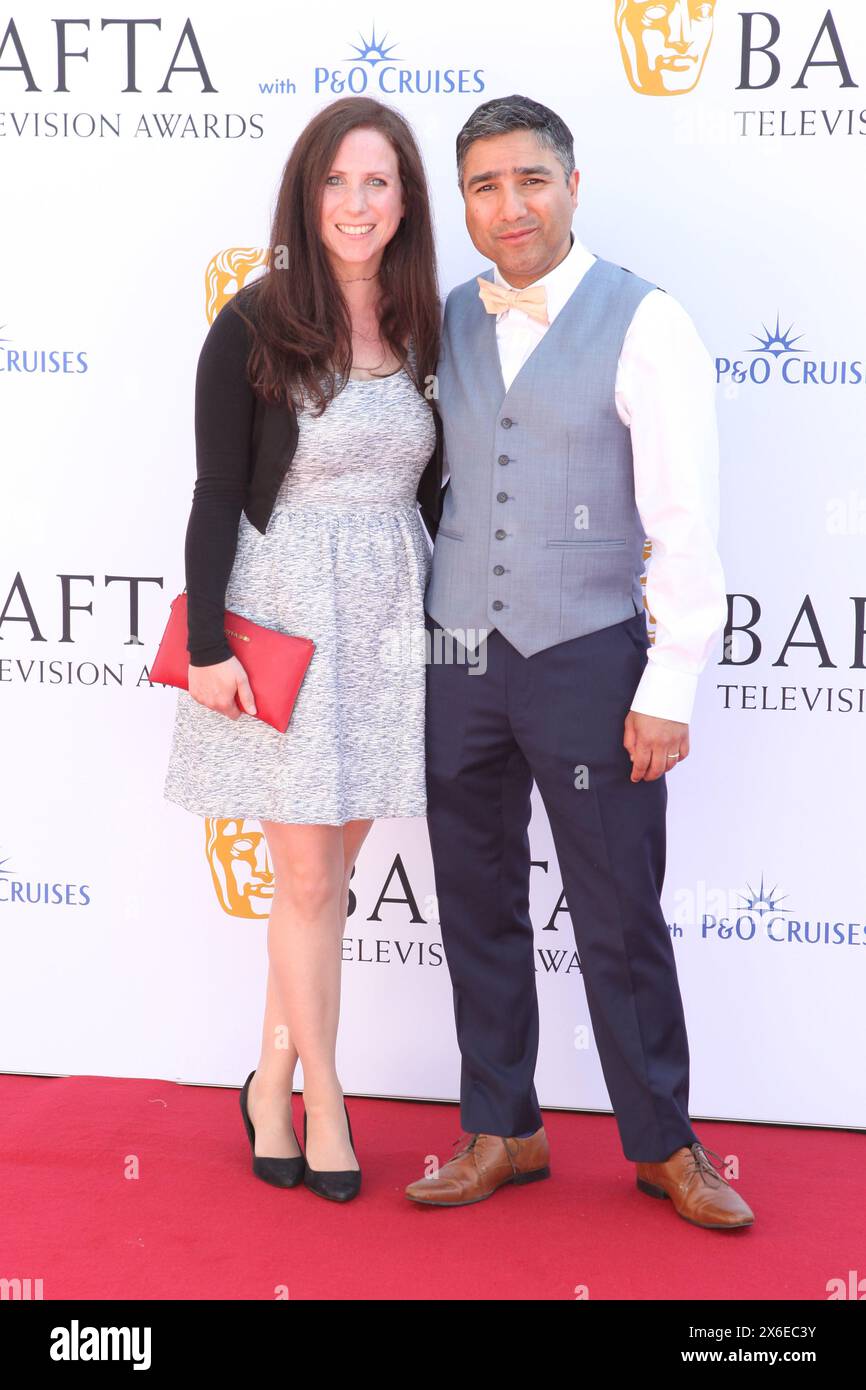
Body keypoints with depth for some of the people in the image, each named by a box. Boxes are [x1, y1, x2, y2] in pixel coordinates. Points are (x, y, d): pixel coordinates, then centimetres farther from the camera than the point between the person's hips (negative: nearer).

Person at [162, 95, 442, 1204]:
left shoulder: (423, 332, 6)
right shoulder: (254, 326, -8)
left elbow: (426, 487, 12)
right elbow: (216, 496, -8)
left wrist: (439, 621, 10)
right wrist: (208, 642, -12)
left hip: (389, 615, 5)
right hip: (285, 612, -4)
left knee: (327, 870, 11)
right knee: (310, 879, 2)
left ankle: (270, 1087, 27)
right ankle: (323, 1107, 18)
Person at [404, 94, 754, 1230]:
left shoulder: (644, 325, -8)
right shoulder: (445, 325, 6)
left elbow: (687, 520, -10)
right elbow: (417, 476, 12)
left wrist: (670, 689, -14)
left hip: (588, 663, -4)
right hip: (459, 658, 4)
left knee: (620, 919, 5)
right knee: (478, 911, 13)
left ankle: (663, 1144, 23)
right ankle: (500, 1133, 28)